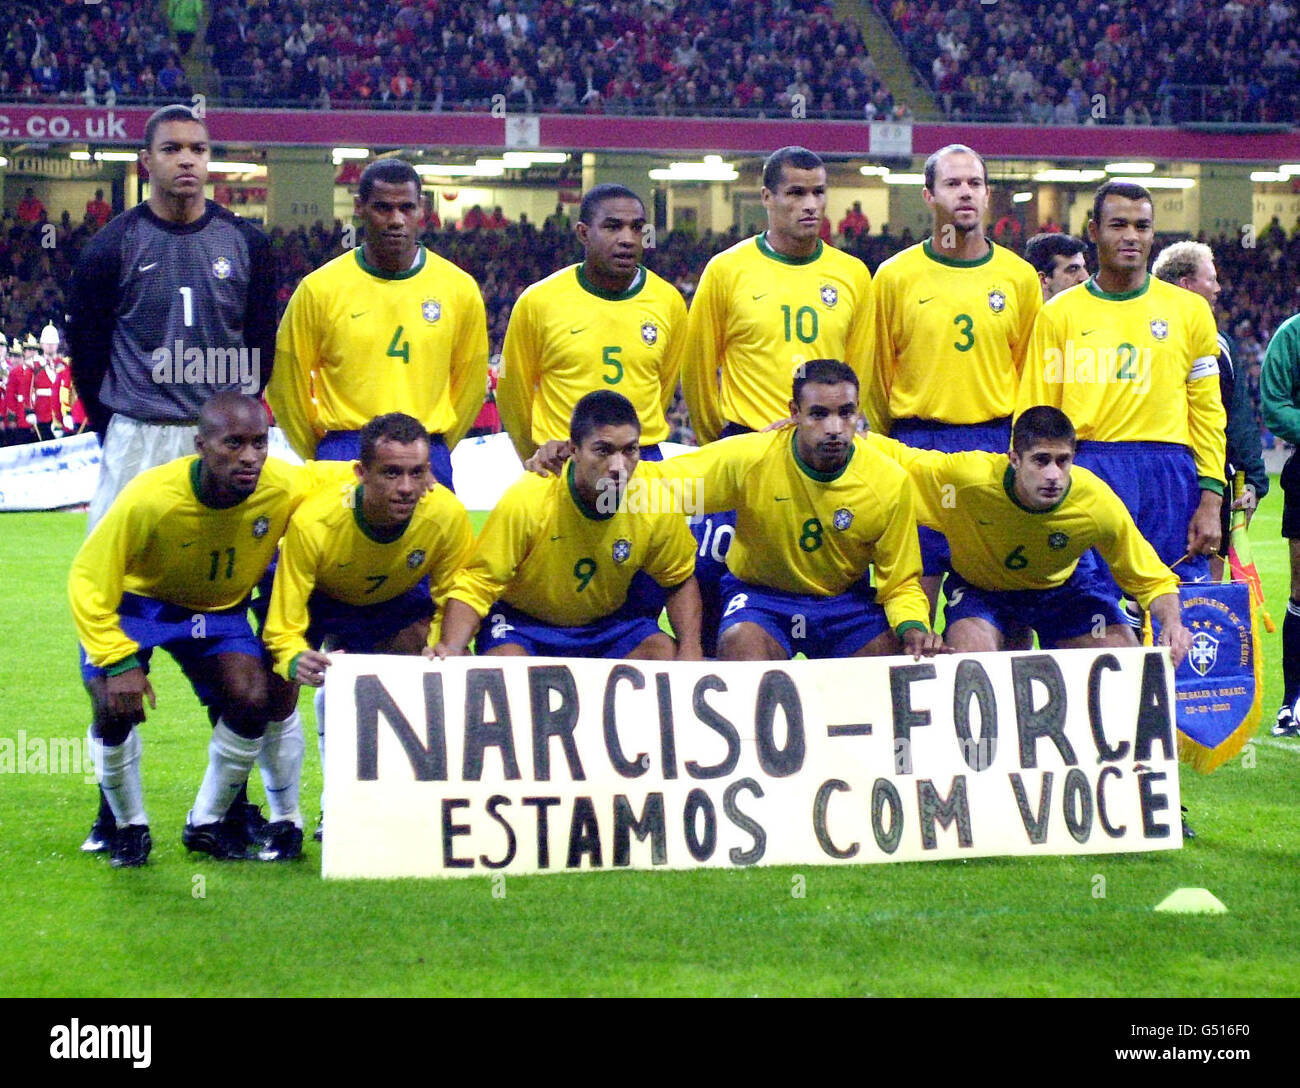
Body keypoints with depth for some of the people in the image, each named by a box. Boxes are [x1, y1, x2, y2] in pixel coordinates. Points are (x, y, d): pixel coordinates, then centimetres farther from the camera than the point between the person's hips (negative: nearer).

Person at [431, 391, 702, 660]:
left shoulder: (658, 504, -17)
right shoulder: (525, 503, -27)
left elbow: (680, 582, 3)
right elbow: (474, 587, -21)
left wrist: (690, 650, -12)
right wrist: (452, 651, -39)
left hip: (607, 623, 4)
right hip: (522, 623, -4)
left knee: (667, 654, -21)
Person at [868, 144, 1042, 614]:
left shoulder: (1020, 276, 7)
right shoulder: (896, 275, 3)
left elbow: (1028, 373, 14)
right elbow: (878, 376, 9)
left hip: (998, 444, 1)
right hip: (919, 443, -1)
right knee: (916, 585, -4)